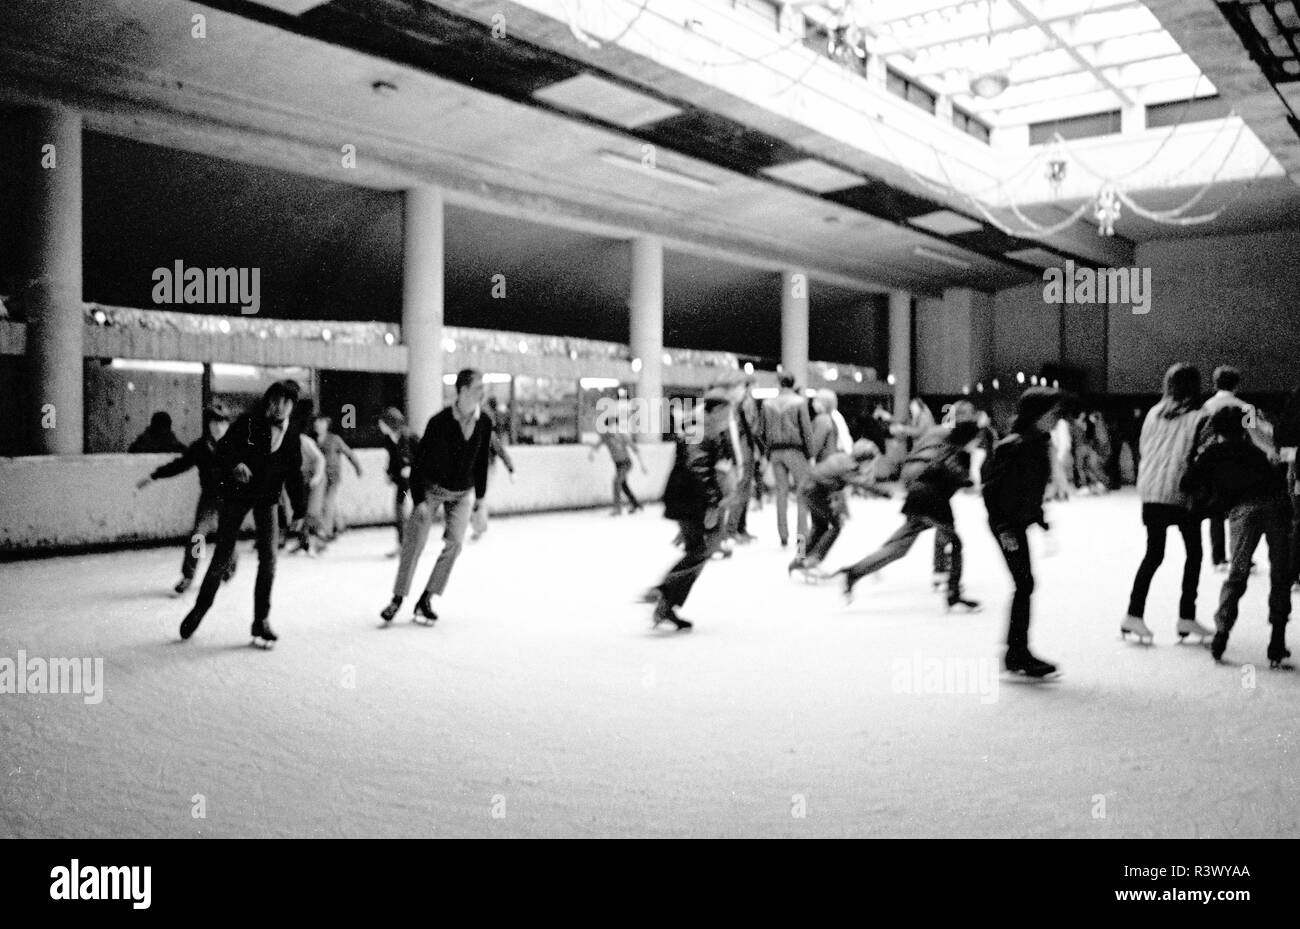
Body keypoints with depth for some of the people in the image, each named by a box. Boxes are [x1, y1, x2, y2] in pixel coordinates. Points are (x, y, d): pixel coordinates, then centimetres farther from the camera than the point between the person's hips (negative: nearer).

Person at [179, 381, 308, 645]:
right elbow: (224, 447, -19)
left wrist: (300, 509, 3)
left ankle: (262, 620, 7)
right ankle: (200, 608, 24)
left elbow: (294, 475, 5)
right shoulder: (247, 423, -11)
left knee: (268, 558, -4)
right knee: (222, 556, 2)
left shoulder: (291, 436, 0)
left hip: (267, 499, 3)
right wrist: (235, 463, -40)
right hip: (237, 494, -3)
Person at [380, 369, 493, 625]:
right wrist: (419, 500, -20)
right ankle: (397, 598, 9)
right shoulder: (440, 421, -22)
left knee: (454, 542, -9)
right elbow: (420, 459, -17)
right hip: (433, 488, -3)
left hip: (463, 492, 3)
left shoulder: (484, 423, -10)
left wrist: (479, 496, 8)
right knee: (414, 542, -6)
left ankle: (426, 600, 2)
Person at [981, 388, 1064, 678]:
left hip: (1020, 522, 9)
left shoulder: (1039, 444, 7)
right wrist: (1003, 528, -23)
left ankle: (1017, 654, 20)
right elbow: (991, 490, -21)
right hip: (1008, 525, -9)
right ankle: (1017, 655, 0)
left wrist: (1041, 520, 17)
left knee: (1024, 586, 11)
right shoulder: (1015, 446, -21)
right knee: (1024, 584, -8)